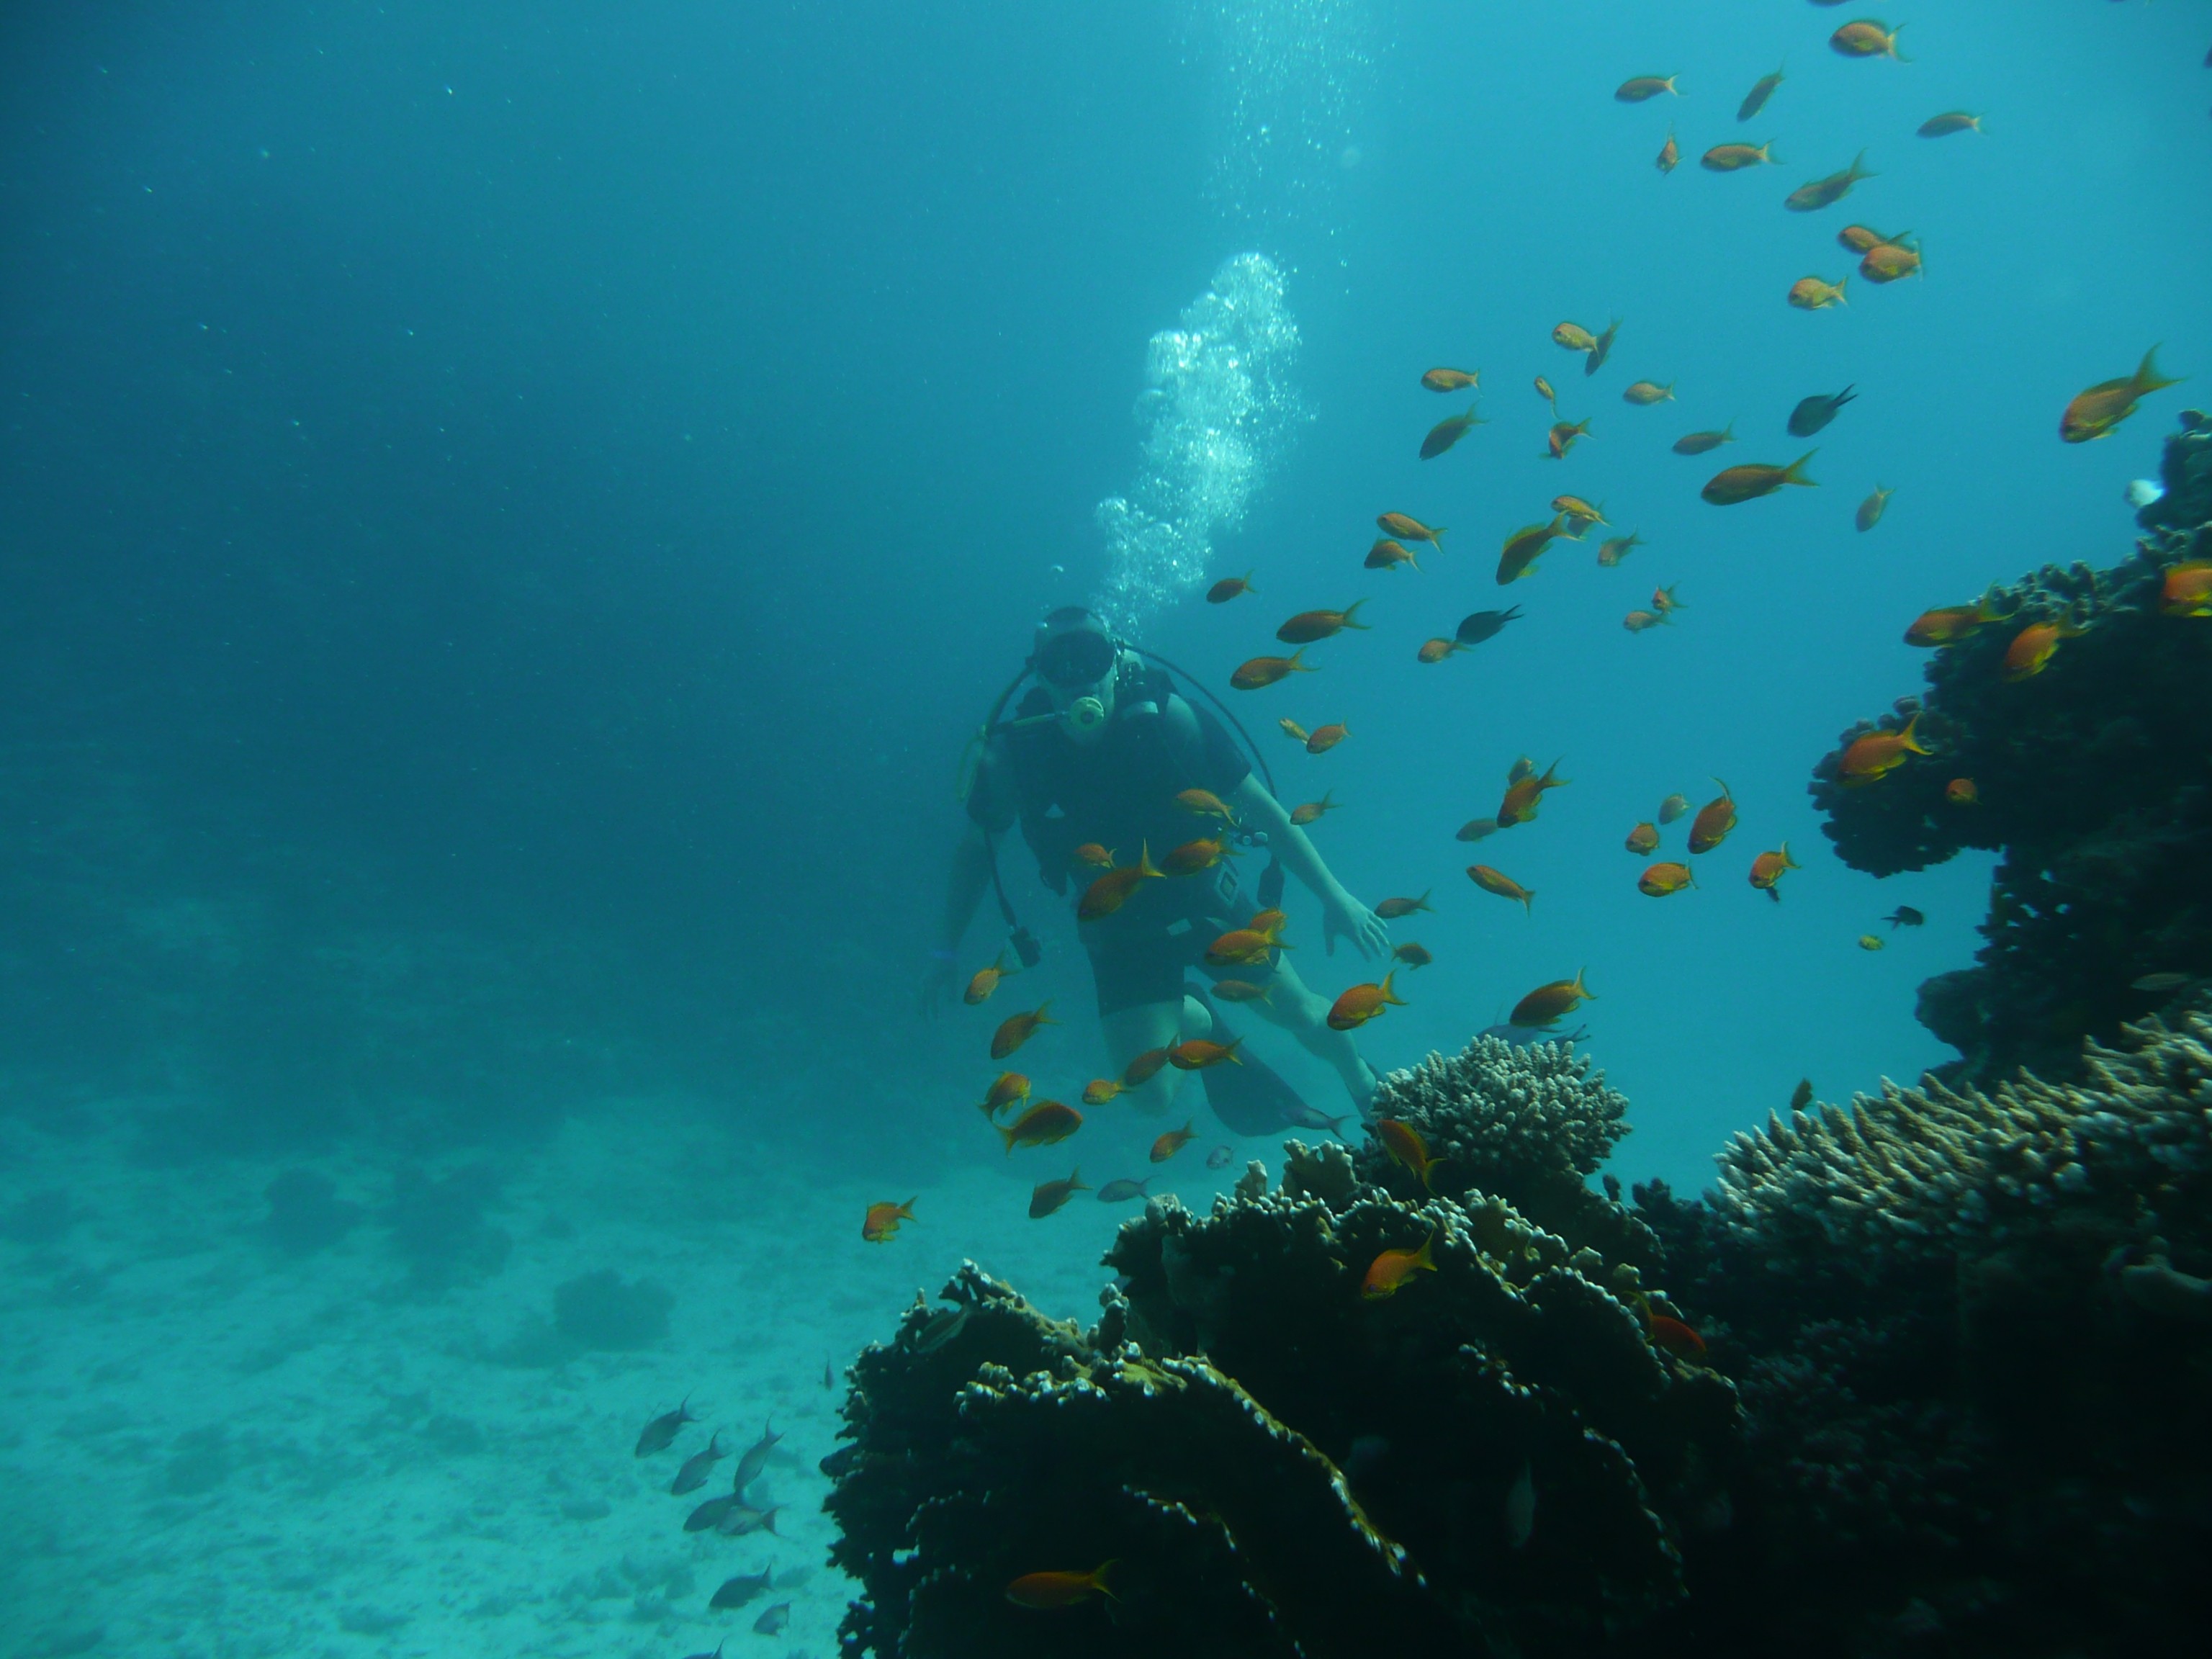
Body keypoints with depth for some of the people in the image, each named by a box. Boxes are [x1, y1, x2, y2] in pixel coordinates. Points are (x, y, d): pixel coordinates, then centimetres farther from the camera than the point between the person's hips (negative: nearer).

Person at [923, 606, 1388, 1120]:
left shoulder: (1169, 718, -22)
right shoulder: (1014, 753, -20)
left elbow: (1264, 810, -13)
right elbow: (976, 849, -2)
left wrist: (1334, 895, -14)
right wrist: (946, 950, 3)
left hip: (1210, 903, 0)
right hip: (1121, 935, 0)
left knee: (1300, 1014, 12)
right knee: (1151, 1095, -8)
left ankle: (1362, 1083, 48)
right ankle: (1196, 1020, 26)